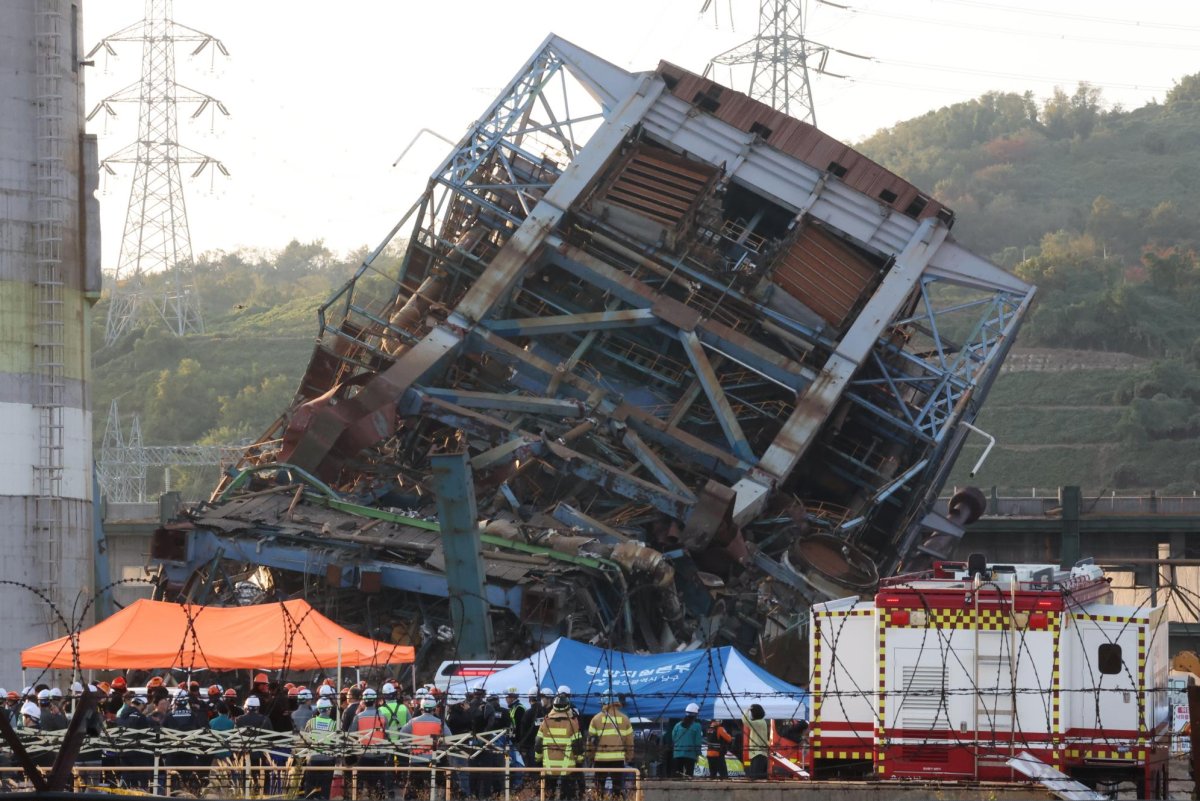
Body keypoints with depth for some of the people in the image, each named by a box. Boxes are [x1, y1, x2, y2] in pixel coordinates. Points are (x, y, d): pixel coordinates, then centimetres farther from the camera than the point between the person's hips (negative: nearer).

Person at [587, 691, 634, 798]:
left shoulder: (596, 718, -3)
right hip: (619, 758, 1)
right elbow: (629, 741, 6)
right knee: (618, 786, 5)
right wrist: (630, 758, 15)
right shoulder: (625, 719, 3)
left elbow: (591, 740, -2)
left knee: (600, 786, 8)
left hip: (600, 758, -1)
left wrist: (590, 757, 10)